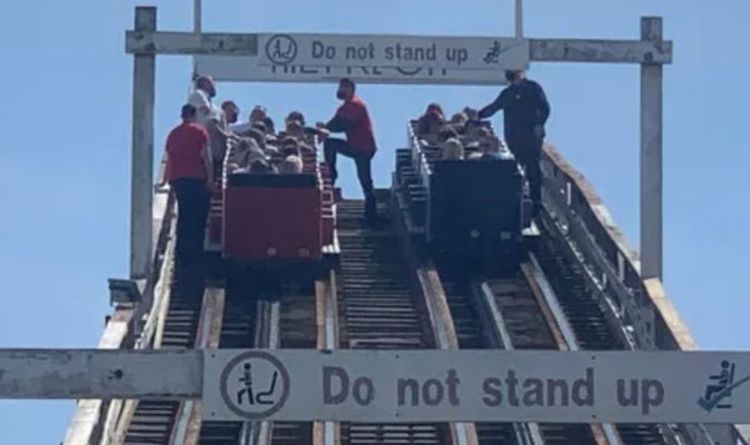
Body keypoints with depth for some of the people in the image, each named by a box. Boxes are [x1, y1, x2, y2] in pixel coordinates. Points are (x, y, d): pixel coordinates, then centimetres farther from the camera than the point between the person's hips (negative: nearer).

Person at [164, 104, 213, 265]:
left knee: (183, 216, 11)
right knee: (198, 216, -2)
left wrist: (170, 180, 19)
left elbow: (168, 158, 14)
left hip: (176, 178, 5)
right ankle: (194, 252, -7)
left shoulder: (173, 133, 14)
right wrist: (210, 178, -9)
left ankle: (182, 252, 10)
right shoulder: (199, 131, -2)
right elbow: (206, 156, -9)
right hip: (196, 179, -5)